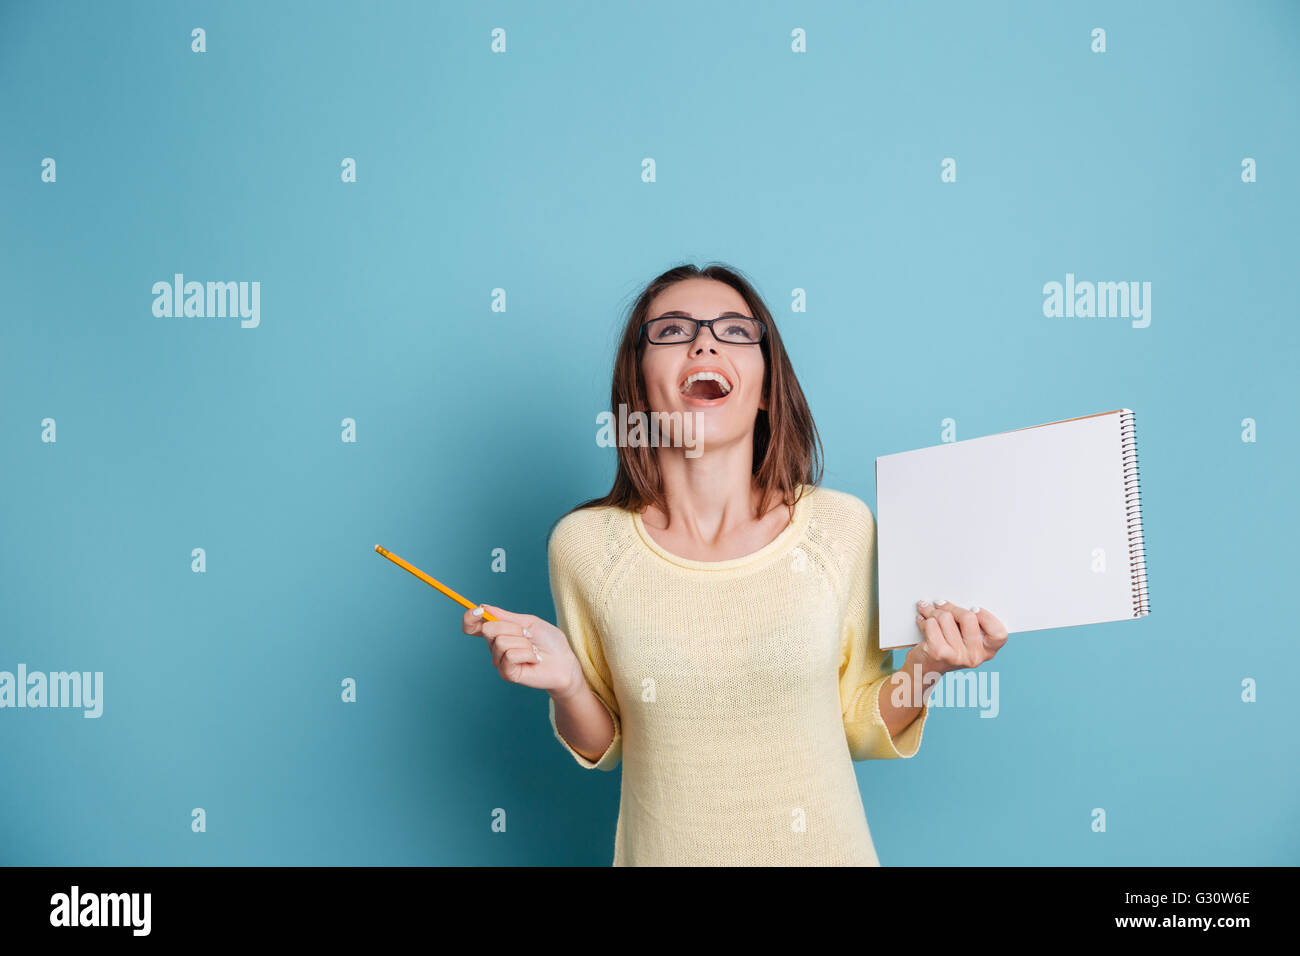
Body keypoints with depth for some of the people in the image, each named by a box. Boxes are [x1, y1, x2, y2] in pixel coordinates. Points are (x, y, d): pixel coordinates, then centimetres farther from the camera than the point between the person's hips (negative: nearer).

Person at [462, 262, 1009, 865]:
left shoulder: (841, 527, -12)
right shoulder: (584, 544, -13)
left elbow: (860, 730, -1)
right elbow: (602, 747, -1)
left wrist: (922, 670, -17)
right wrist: (566, 684, -19)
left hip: (822, 847, 1)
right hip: (664, 849, 0)